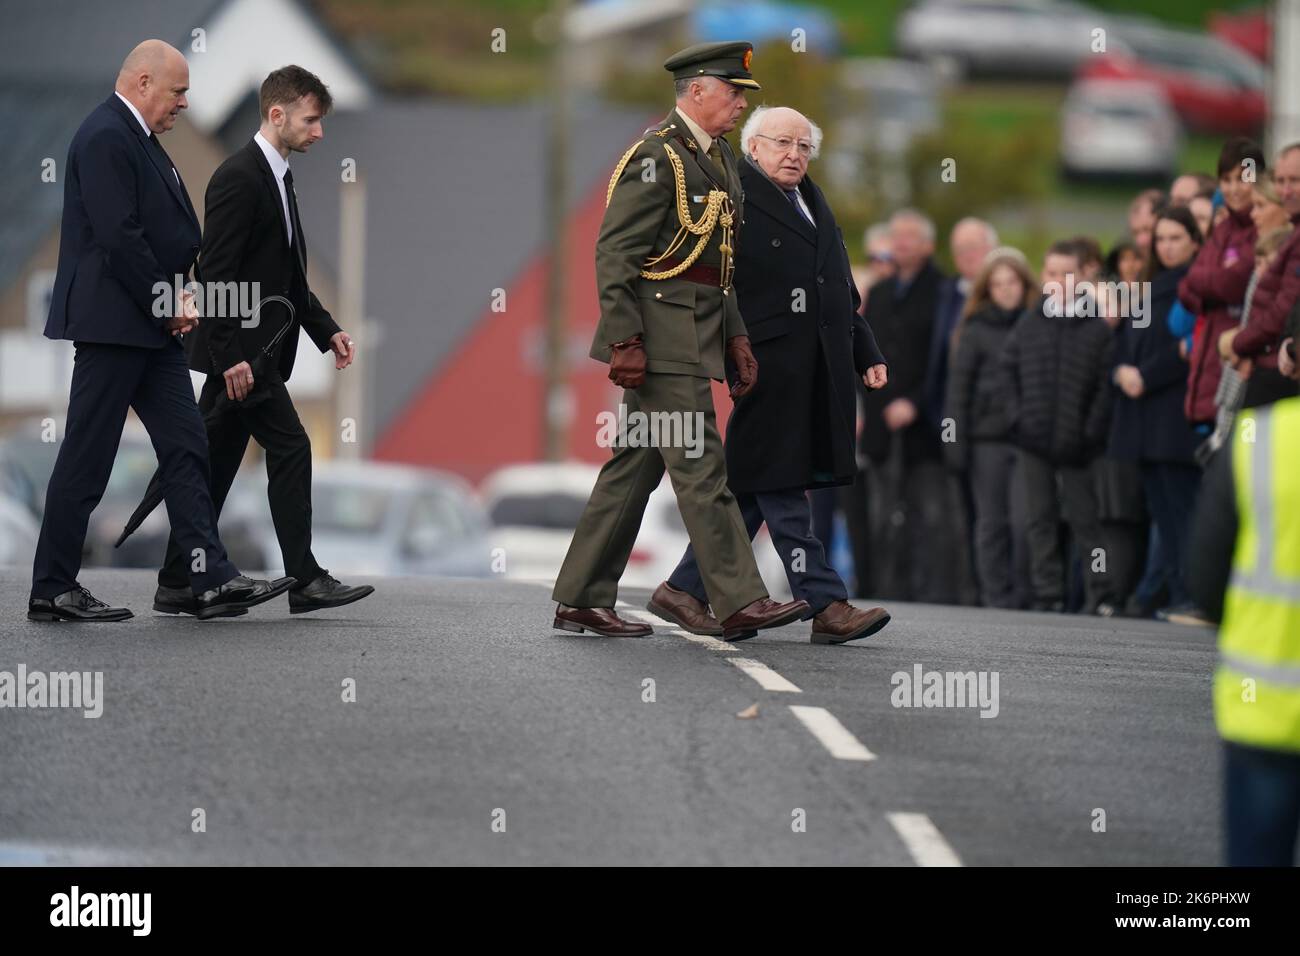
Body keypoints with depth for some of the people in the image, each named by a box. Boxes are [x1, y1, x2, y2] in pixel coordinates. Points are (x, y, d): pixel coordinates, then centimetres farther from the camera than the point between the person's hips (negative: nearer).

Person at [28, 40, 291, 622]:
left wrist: (179, 294, 5)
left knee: (185, 449, 6)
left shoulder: (137, 138, 17)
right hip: (113, 323, -10)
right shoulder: (106, 137, -15)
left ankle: (212, 581, 4)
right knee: (86, 460, -4)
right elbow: (118, 236, -22)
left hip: (152, 326, 10)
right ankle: (52, 592, 3)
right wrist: (167, 303, -14)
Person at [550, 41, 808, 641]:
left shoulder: (719, 160, 18)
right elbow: (614, 253, -16)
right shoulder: (655, 157, -12)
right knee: (700, 467, -10)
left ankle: (582, 601, 14)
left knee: (635, 467, 10)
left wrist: (735, 338, 17)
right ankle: (738, 603, -10)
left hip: (697, 332, 10)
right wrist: (624, 340, -21)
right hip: (660, 338, -10)